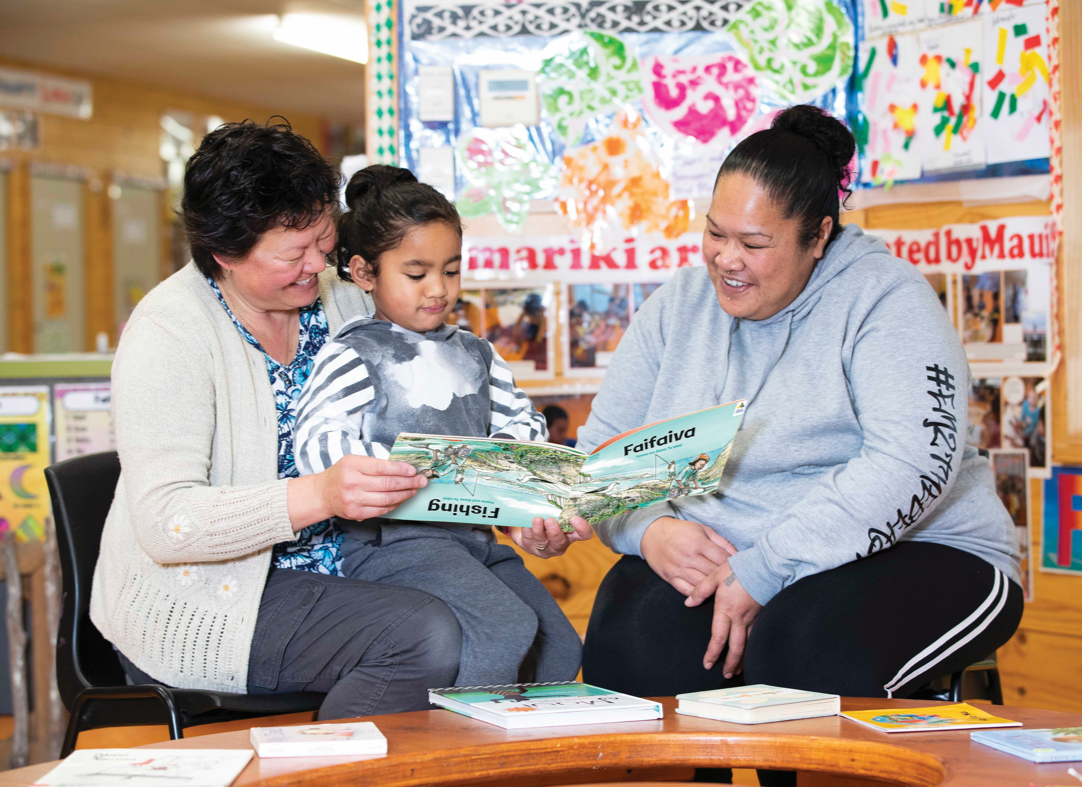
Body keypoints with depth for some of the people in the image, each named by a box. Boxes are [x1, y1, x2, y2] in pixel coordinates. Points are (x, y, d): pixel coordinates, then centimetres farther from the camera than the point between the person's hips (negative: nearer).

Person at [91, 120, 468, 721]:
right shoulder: (168, 332, -14)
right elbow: (164, 524, -22)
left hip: (335, 576, 7)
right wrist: (320, 495, -34)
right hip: (201, 603, -7)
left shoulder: (340, 300, 7)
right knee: (426, 636, -28)